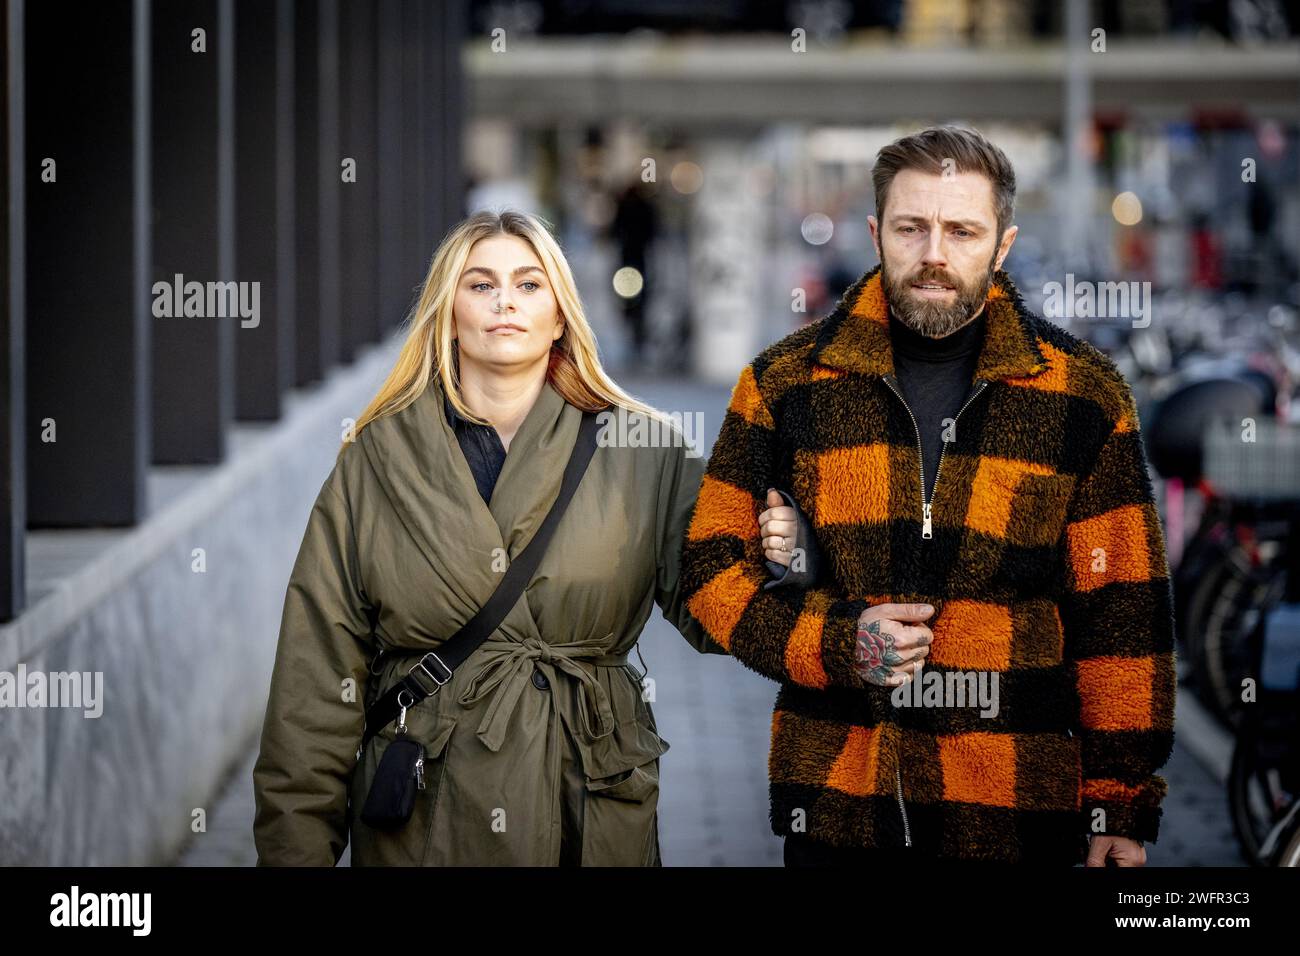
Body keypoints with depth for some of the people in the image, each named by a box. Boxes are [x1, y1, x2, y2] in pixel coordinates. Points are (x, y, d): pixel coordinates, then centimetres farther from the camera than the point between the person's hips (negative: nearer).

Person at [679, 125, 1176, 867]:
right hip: (832, 807, 1)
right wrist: (835, 641, -11)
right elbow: (712, 568, 6)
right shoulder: (786, 383, 4)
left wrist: (1124, 805, -1)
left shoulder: (1084, 394, 2)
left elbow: (1120, 613, 2)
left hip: (1020, 813, -1)